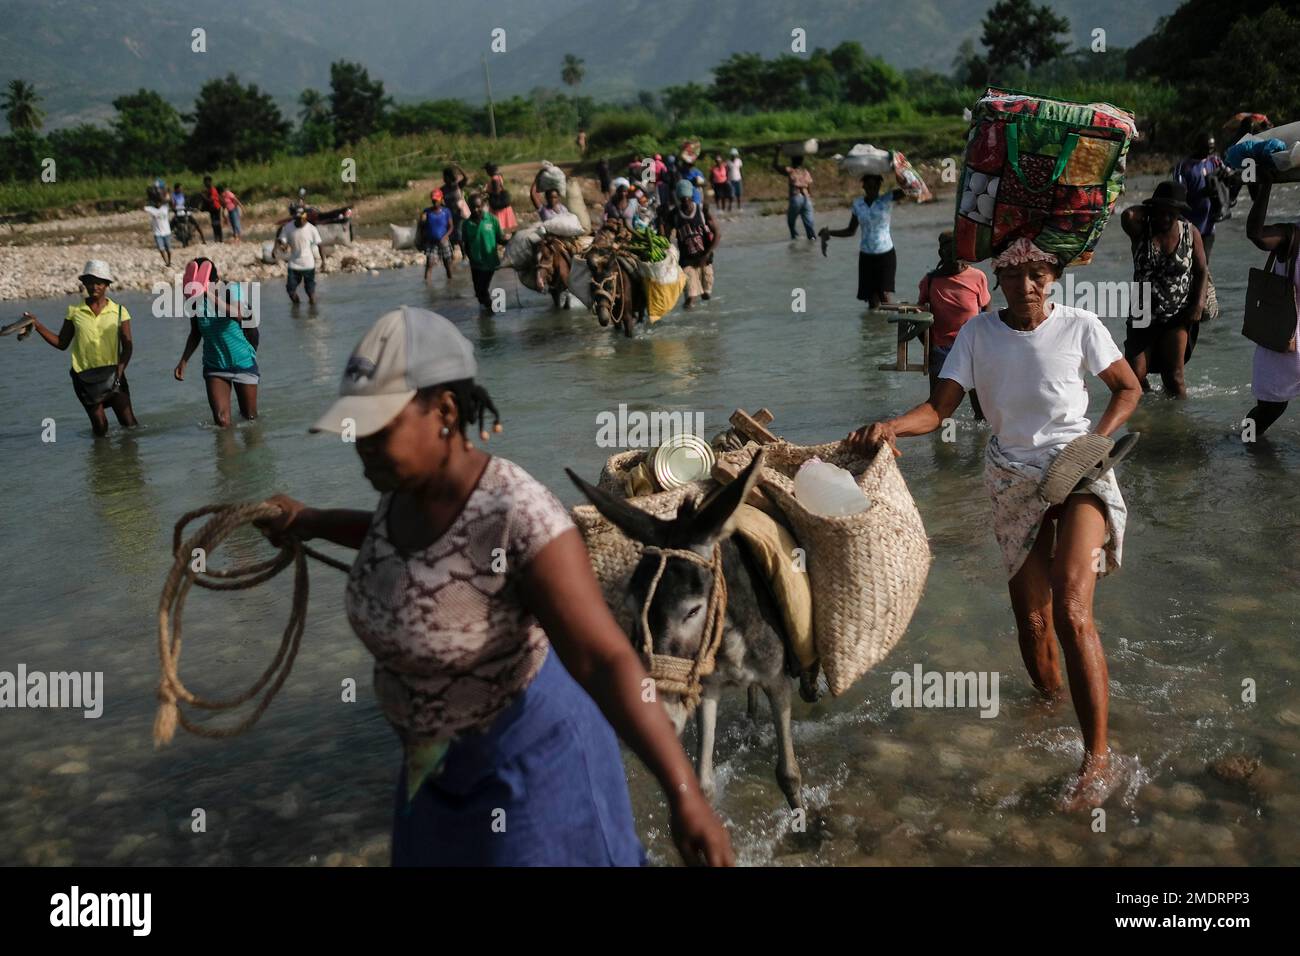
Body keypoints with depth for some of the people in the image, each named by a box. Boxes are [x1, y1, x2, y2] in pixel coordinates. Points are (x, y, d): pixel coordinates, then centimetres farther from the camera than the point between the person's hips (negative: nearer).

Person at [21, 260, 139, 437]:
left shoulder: (119, 312, 1)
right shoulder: (74, 312, 4)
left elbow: (127, 347, -1)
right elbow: (62, 343, 9)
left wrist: (119, 371, -15)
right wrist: (37, 326, -2)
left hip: (112, 374, 0)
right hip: (85, 375, 1)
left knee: (129, 424, -4)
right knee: (100, 430, 0)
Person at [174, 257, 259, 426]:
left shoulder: (231, 290, -15)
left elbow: (238, 314, -37)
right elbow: (195, 334, 10)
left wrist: (210, 296, -45)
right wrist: (183, 361, 0)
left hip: (243, 363, -2)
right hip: (214, 366, 2)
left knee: (250, 417, 11)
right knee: (222, 422, -11)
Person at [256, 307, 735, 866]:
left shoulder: (518, 512, -34)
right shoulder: (409, 482, -10)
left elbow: (606, 661, -38)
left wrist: (684, 794, -46)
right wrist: (310, 523, 17)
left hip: (528, 746, -8)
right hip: (443, 748, 8)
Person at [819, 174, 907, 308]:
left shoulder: (887, 199, -7)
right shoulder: (857, 204, 3)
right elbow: (850, 231, 12)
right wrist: (829, 232, 0)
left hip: (886, 254, -3)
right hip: (866, 256, 3)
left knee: (884, 295, -15)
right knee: (872, 299, 4)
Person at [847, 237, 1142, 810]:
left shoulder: (1079, 327, -4)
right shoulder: (978, 333, -1)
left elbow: (1128, 389, 8)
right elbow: (939, 407, -7)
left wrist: (1097, 440, -9)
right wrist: (891, 427, -27)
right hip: (1014, 479, 3)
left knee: (1071, 611, -21)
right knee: (1031, 619, 6)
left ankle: (1098, 758, -16)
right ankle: (1049, 700, 36)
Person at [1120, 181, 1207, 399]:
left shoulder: (1191, 233, 1)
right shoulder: (1141, 230, -4)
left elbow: (1202, 271, 7)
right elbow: (1127, 215, -27)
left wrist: (1199, 303, -5)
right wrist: (1148, 210, -6)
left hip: (1178, 316, 0)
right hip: (1143, 314, 0)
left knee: (1173, 377, -4)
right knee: (1134, 376, -5)